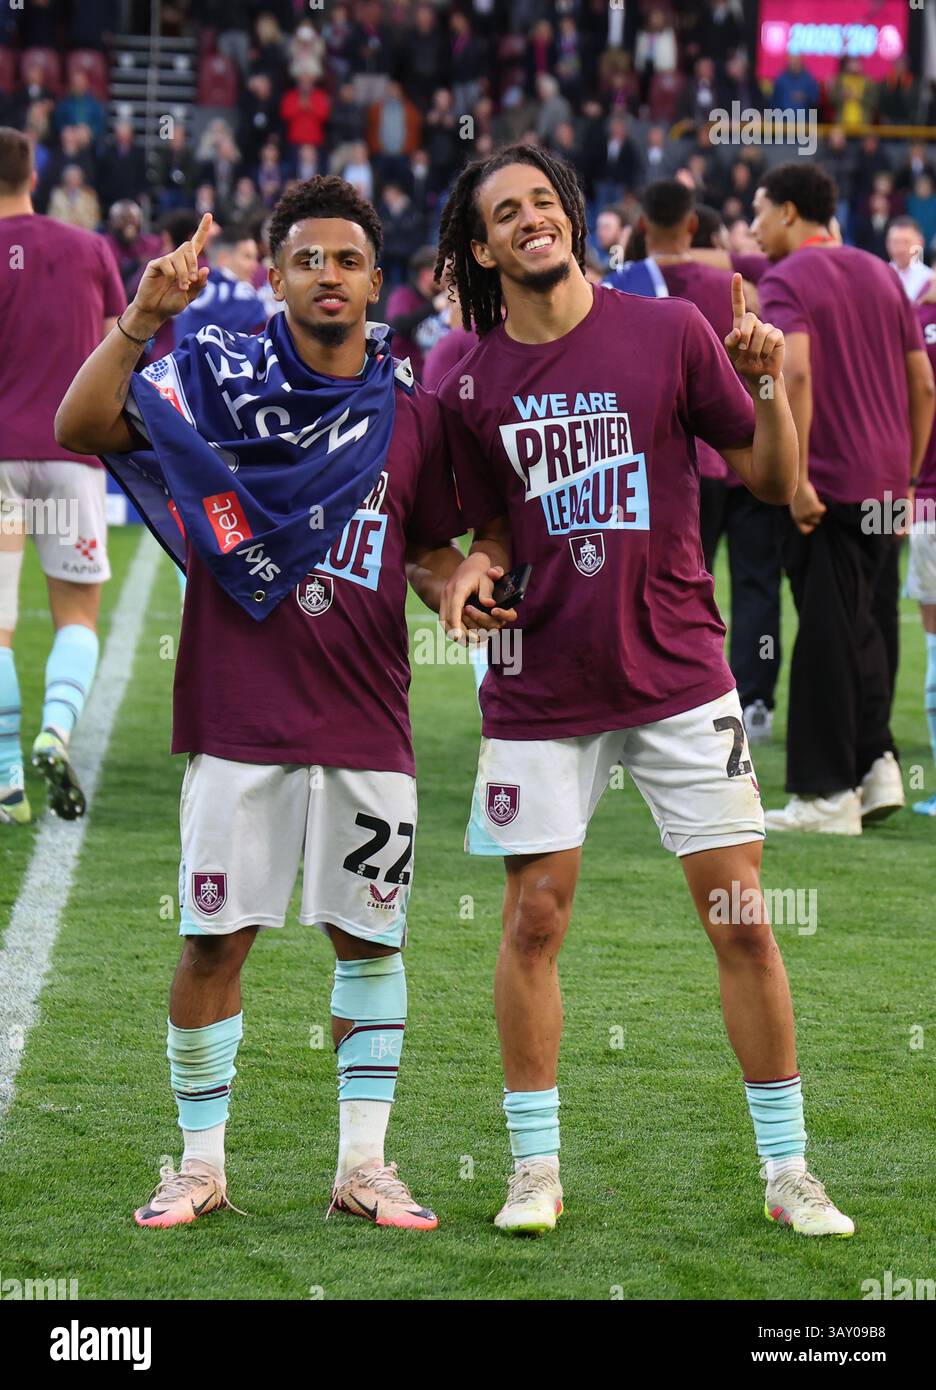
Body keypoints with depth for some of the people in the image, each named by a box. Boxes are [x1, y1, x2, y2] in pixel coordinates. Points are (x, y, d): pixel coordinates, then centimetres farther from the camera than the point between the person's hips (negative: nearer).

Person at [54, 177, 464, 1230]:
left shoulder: (410, 411, 7)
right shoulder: (217, 376, -2)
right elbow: (81, 428, -12)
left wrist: (458, 585, -5)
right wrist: (142, 319, -23)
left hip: (365, 724, 3)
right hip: (238, 716, -3)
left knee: (369, 936, 7)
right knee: (215, 939, 1)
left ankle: (363, 1165, 16)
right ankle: (200, 1163, 14)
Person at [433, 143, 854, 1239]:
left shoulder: (668, 331, -3)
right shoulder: (470, 386, 2)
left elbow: (773, 482, 1)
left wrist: (768, 387, -16)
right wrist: (476, 569, -7)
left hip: (679, 674, -1)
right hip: (542, 687, 1)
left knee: (740, 918, -2)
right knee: (533, 920, 2)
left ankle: (787, 1171, 6)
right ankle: (535, 1168, 14)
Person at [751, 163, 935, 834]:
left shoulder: (787, 280, -7)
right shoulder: (881, 274, 14)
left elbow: (796, 374, -24)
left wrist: (796, 477, -22)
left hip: (827, 483, -7)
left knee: (826, 634, -1)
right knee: (861, 623, 18)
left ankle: (828, 794, 2)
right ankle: (877, 761, 8)